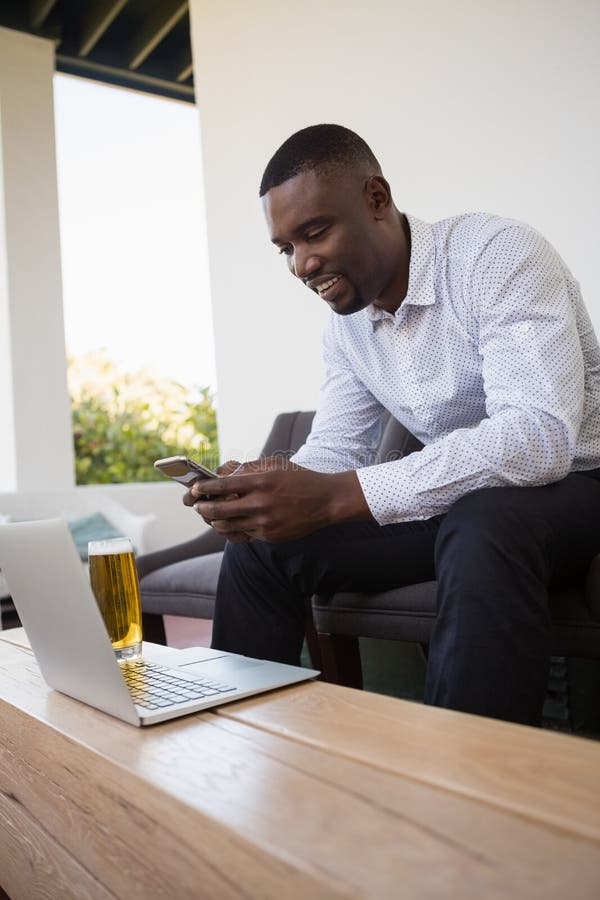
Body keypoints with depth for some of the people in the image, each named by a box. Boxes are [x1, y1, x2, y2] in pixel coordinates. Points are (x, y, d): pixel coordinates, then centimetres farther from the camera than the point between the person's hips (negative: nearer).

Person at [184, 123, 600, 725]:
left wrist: (336, 497, -39)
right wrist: (267, 487, -20)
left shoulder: (496, 254, -21)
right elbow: (333, 450, 4)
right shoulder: (344, 325, 2)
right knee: (260, 539, -4)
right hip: (450, 501, 6)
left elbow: (540, 437, -33)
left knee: (482, 527, -40)